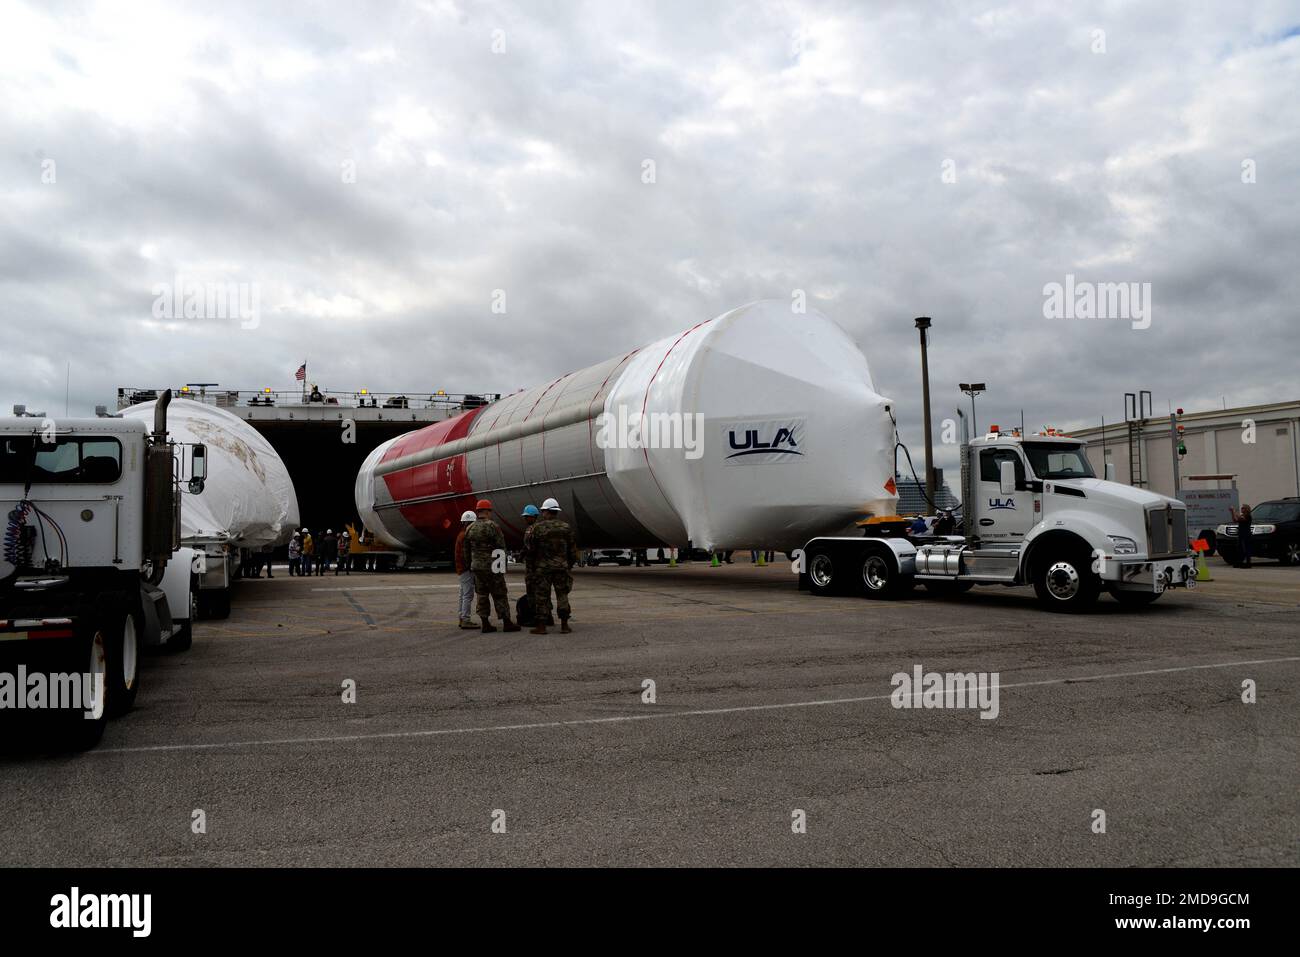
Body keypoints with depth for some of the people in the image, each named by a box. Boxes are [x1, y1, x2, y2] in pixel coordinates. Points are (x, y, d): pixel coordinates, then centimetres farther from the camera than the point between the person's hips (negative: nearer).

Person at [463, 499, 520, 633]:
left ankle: (485, 624, 8)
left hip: (476, 567, 6)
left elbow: (467, 550, 13)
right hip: (492, 567, -6)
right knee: (499, 595, 0)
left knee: (482, 595, 9)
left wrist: (471, 564, 22)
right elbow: (501, 547, -10)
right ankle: (506, 623, 2)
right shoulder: (492, 526, -13)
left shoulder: (469, 529, 7)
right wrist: (503, 565, 1)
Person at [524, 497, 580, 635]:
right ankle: (564, 626, 5)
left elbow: (529, 547, -2)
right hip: (562, 567, 2)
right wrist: (570, 564, 17)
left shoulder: (538, 527, -6)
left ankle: (541, 626, 5)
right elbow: (572, 549, 5)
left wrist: (523, 553, 21)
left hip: (543, 567, -2)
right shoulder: (566, 527, 2)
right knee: (562, 595, 7)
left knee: (542, 596, 4)